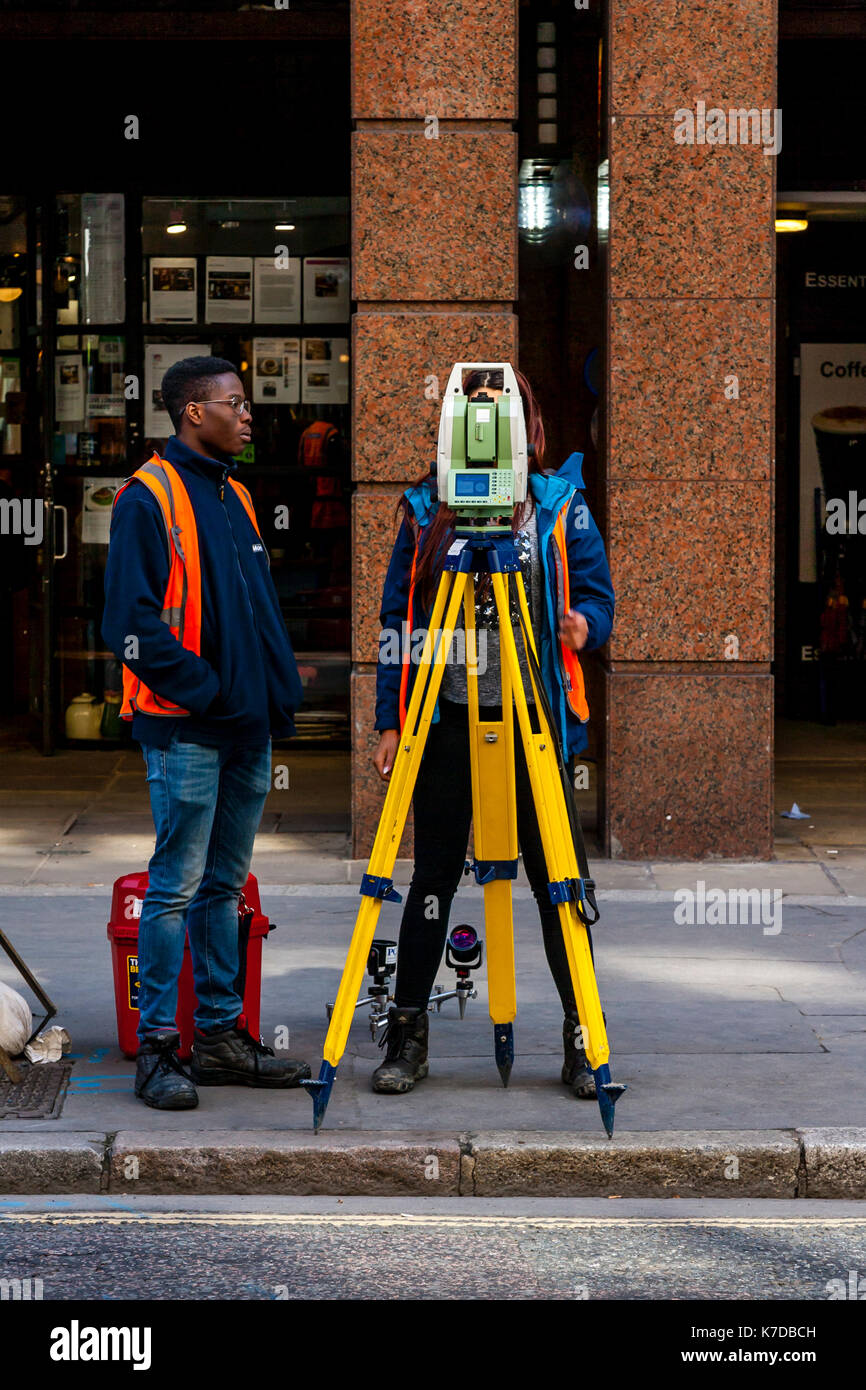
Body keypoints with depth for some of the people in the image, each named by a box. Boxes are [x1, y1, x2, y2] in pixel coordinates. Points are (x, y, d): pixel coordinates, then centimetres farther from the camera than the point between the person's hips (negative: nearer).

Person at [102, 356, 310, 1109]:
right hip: (186, 732, -8)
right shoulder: (149, 497, -8)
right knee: (177, 886, -6)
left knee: (225, 884, 12)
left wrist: (280, 693, 11)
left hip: (247, 728, 8)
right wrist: (201, 687, -16)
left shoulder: (234, 496, 17)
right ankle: (157, 1047, -1)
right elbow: (131, 620, -14)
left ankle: (222, 1035, 18)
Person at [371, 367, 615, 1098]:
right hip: (447, 718, 1)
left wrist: (583, 624, -19)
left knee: (555, 876, 1)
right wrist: (391, 721, 4)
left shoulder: (562, 507, 5)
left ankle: (581, 1036, 11)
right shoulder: (425, 511, 8)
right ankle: (408, 1033, 15)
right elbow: (398, 618, 9)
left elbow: (598, 598, 5)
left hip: (534, 717, -1)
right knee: (434, 877, 5)